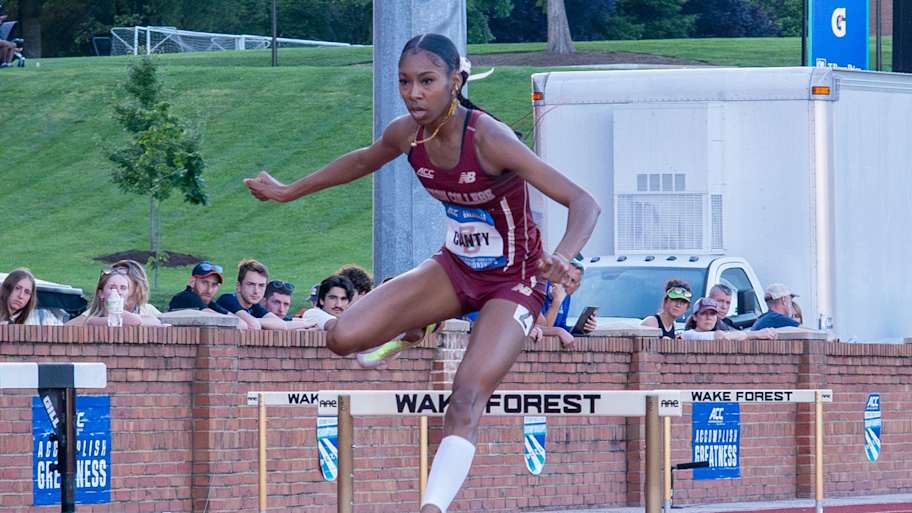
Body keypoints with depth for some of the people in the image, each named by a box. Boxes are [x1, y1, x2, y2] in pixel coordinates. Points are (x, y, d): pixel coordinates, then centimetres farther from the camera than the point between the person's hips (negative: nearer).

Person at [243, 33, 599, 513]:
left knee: (466, 401, -24)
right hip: (456, 266, 6)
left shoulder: (490, 140, -30)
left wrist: (561, 259, -53)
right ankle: (416, 333, 21)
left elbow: (583, 203, -34)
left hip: (513, 280, -6)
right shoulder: (407, 133, -12)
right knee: (342, 337, -10)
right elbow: (362, 161, 14)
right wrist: (288, 191, 21)